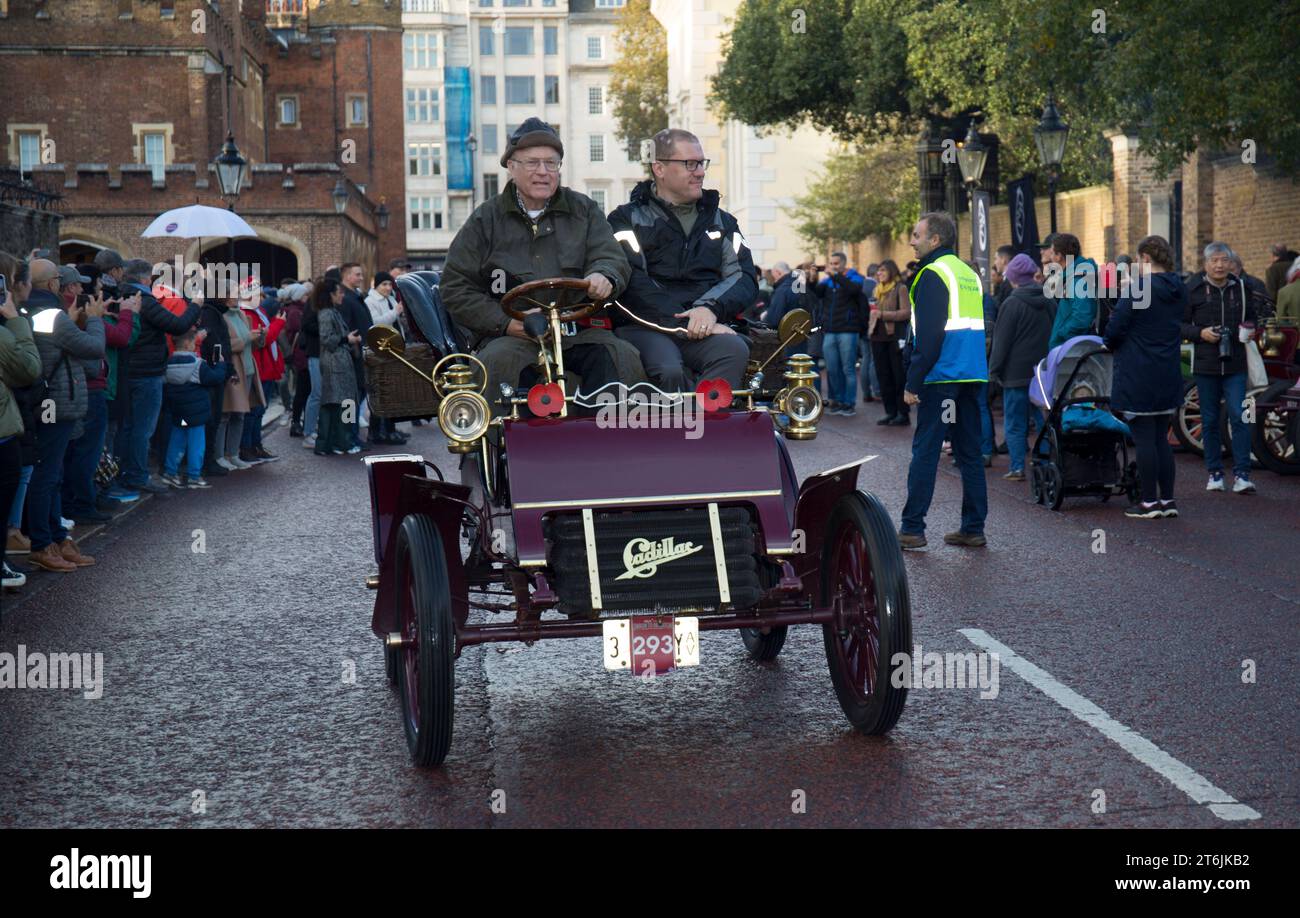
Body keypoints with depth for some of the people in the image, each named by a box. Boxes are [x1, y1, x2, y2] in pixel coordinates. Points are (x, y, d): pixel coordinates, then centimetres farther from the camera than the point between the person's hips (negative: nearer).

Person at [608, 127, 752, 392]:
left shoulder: (721, 221, 24)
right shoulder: (628, 219, 12)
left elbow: (744, 278, 10)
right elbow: (632, 283, -5)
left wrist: (711, 307, -13)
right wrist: (687, 323, -16)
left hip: (703, 328, 3)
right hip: (642, 328, -3)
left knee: (735, 350, -32)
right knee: (669, 371, -37)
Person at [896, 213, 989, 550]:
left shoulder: (932, 274, -9)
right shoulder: (969, 273, 17)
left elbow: (928, 335, -16)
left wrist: (913, 383, -13)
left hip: (941, 376, -8)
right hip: (973, 376, 8)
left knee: (925, 451, -4)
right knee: (969, 452, 9)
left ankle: (912, 529, -3)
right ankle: (973, 528, 10)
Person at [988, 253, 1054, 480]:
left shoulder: (1012, 304, -12)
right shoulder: (1049, 302, 7)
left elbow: (1001, 341, -11)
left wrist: (994, 370, -3)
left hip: (1017, 373, -6)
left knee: (1014, 423, 1)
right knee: (1044, 419, 11)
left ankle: (1017, 468, -1)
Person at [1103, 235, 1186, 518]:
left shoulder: (1138, 289, -16)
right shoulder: (1179, 291, 8)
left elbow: (1115, 329, -16)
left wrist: (1110, 344, 8)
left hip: (1138, 377, -7)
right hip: (1169, 376, 7)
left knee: (1144, 439, -1)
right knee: (1161, 438, 14)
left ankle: (1150, 502, 3)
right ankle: (1167, 500, 15)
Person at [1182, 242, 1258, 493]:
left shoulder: (1241, 287, 8)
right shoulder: (1193, 289, -1)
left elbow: (1251, 318, 22)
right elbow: (1179, 324, 1)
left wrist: (1249, 329, 1)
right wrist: (1200, 333, -15)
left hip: (1235, 365, 1)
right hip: (1205, 364, -1)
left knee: (1239, 417, -8)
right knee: (1210, 421, 6)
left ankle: (1241, 474, -7)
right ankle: (1215, 473, 17)